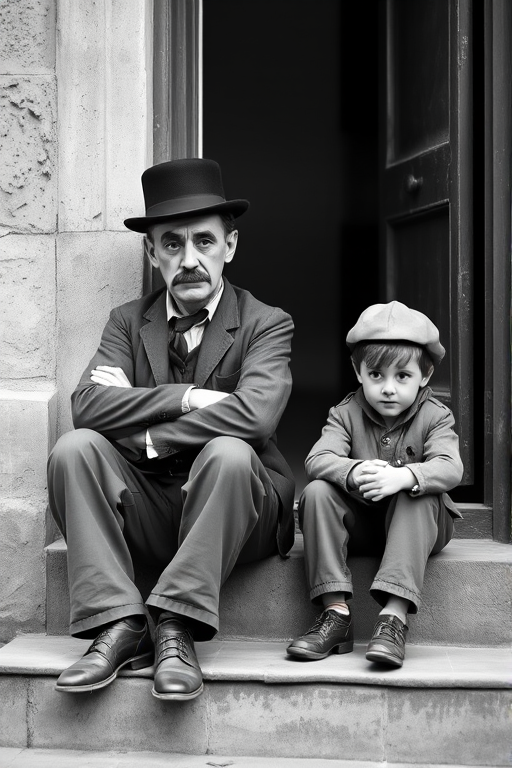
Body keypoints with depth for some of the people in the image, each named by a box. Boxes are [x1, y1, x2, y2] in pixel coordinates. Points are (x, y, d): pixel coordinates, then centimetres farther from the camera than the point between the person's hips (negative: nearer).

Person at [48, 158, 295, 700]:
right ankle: (118, 626, -24)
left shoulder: (266, 326, -2)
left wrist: (144, 438, -18)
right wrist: (186, 398, -19)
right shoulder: (128, 321, 8)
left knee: (228, 452, -34)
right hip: (148, 509, 3)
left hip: (239, 513, -3)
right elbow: (87, 404, -10)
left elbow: (254, 413, -23)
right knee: (74, 448, -21)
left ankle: (177, 629, -26)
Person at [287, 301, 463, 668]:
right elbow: (317, 460, -21)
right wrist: (353, 472, -44)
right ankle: (336, 613, -27)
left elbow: (449, 469, -27)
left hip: (416, 525, -2)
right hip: (359, 521, 2)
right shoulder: (346, 414, -4)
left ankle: (394, 616, -39)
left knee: (419, 497, -34)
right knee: (317, 492, -25)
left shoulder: (435, 417, -8)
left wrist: (402, 476, -47)